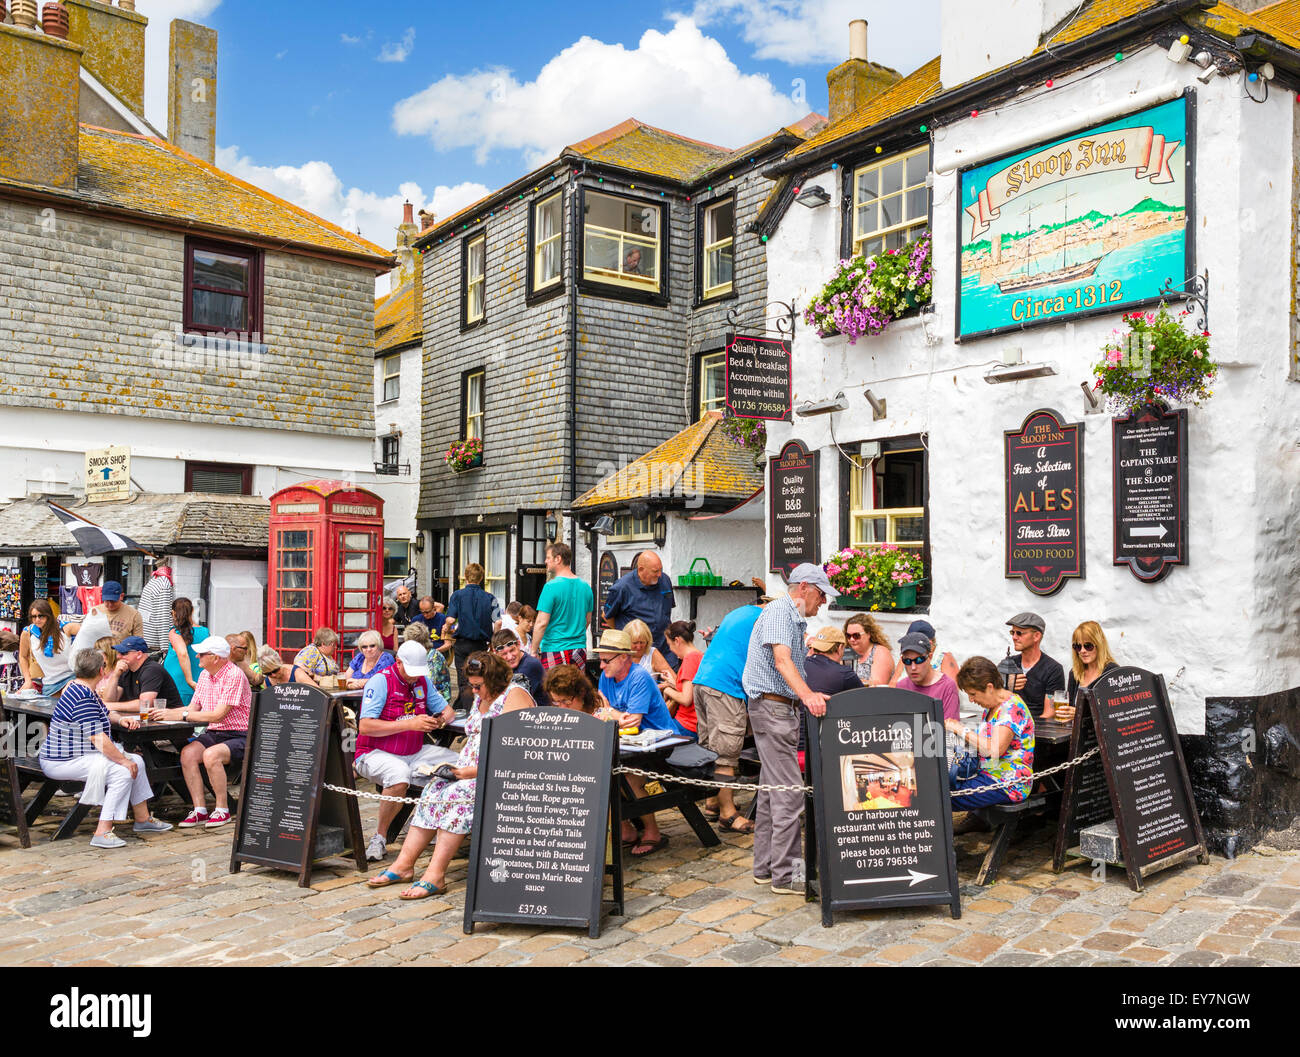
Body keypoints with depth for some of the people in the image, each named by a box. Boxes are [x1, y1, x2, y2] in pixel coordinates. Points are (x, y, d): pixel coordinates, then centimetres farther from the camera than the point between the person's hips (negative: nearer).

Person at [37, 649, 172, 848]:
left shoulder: (79, 688, 10)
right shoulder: (83, 697, -24)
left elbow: (105, 713, 26)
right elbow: (99, 739, -27)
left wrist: (121, 719, 5)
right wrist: (123, 760, -20)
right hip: (63, 762, -11)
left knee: (137, 762, 6)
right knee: (123, 771, -24)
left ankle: (143, 819, 14)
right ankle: (102, 833, -22)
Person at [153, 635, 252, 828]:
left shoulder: (234, 675, -16)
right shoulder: (204, 675, 11)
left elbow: (218, 715, -22)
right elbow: (193, 708, 13)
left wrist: (181, 715, -19)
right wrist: (167, 712, -3)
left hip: (240, 736, -8)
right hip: (214, 733, 8)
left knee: (211, 755, -31)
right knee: (188, 753, -18)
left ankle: (222, 809, -15)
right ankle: (200, 810, -12)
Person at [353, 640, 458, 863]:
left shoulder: (423, 681, 9)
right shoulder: (380, 681, -11)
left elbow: (447, 710, 16)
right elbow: (365, 726, -20)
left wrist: (441, 719, -10)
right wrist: (410, 724, -25)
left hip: (414, 753, 6)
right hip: (376, 753, -6)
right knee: (399, 775, -38)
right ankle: (379, 837, -16)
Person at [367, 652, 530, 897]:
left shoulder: (514, 696, -10)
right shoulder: (481, 698, 18)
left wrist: (475, 771, -21)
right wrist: (457, 765, 4)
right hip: (472, 772, 8)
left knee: (457, 794, -28)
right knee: (434, 789, -13)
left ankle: (435, 875, -29)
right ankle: (404, 863, -14)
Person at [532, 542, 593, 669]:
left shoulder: (551, 586, -12)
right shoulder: (585, 586, 7)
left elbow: (542, 623, -15)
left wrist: (533, 651, -7)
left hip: (555, 652, -6)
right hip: (580, 649, 6)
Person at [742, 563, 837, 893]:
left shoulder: (796, 619, 20)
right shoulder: (779, 612, -13)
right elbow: (781, 659, -28)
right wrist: (807, 694, -43)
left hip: (782, 708, 11)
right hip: (772, 707, -11)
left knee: (771, 790, 13)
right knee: (789, 793, -11)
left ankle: (764, 867, 19)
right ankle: (784, 876, -6)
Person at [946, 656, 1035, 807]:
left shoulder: (1012, 708, -17)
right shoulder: (991, 707, 13)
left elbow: (994, 750, -29)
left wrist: (961, 730, -19)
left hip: (1008, 784, -9)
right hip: (988, 775, 9)